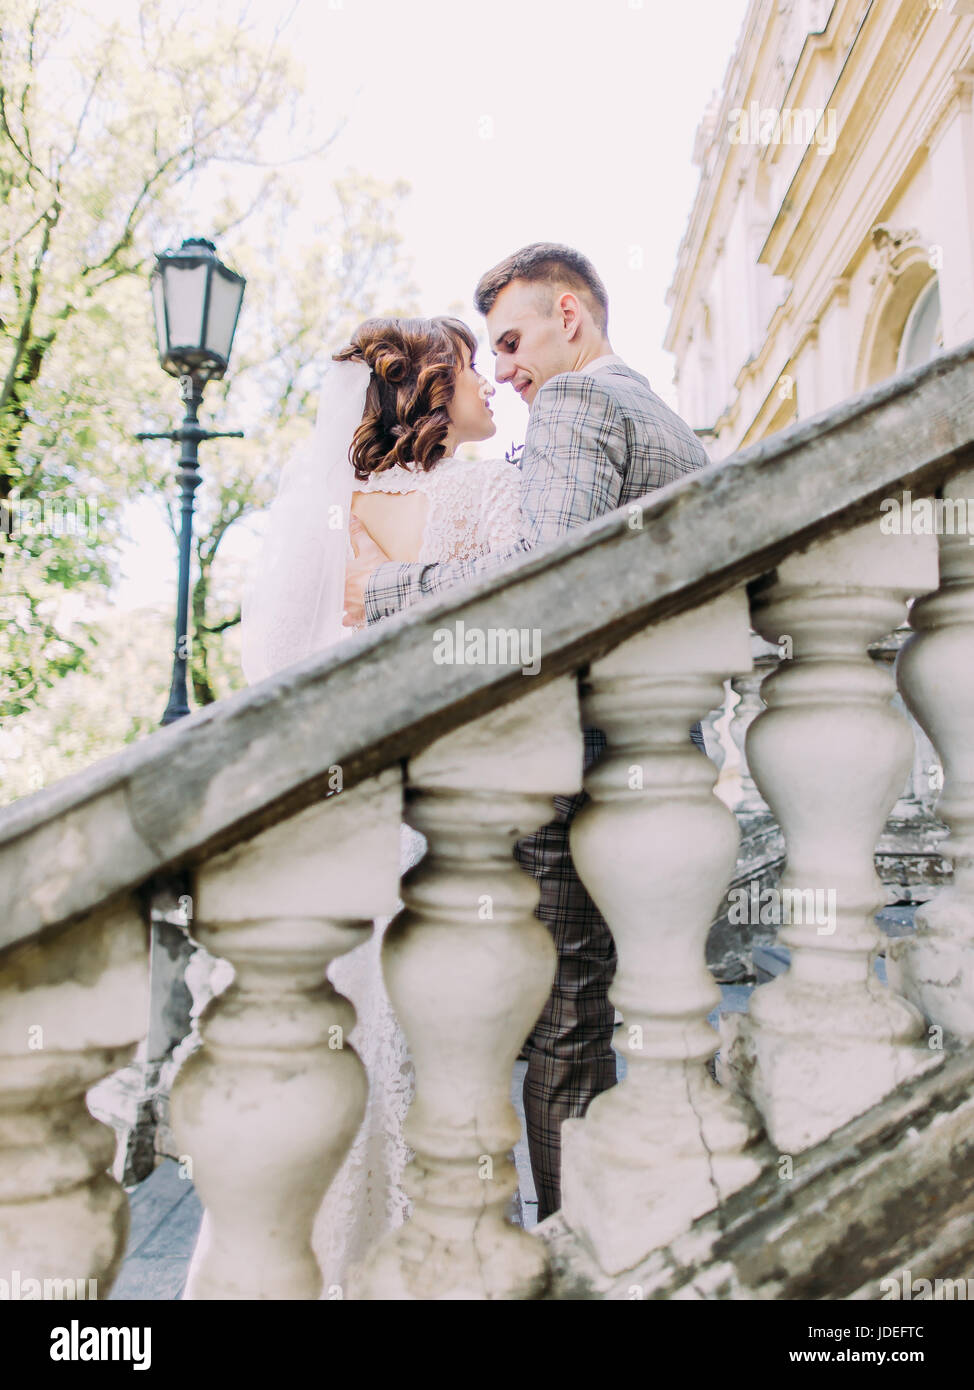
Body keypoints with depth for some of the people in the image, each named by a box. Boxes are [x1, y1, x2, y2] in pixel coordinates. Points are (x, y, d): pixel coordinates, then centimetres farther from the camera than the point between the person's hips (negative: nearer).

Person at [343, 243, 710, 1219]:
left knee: (569, 1025, -2)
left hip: (583, 764, -9)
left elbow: (555, 566, -23)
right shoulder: (679, 430, 23)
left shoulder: (575, 400, -5)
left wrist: (388, 588, -16)